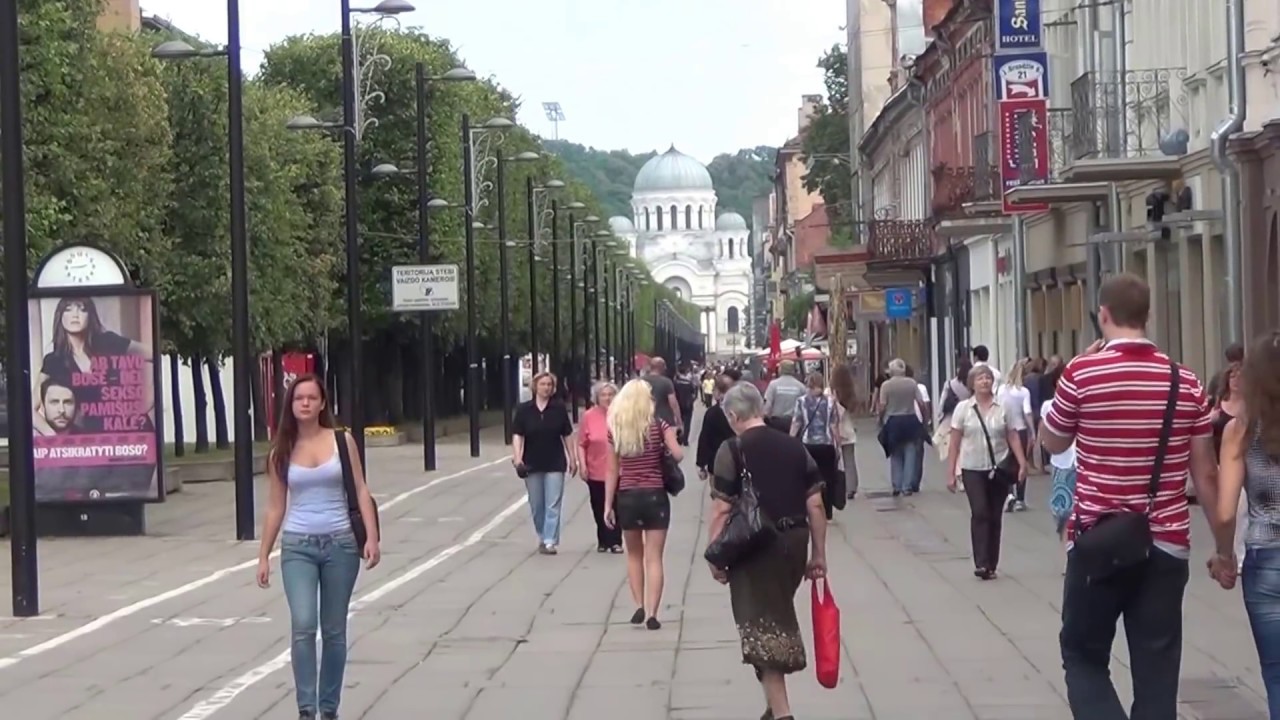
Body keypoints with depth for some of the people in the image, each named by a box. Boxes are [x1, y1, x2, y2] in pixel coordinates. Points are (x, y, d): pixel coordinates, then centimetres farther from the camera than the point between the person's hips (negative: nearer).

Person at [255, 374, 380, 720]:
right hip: (297, 547, 0)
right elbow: (276, 507, 8)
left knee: (334, 631, 7)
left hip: (340, 544, 0)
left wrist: (371, 537, -10)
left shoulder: (342, 442, 1)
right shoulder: (282, 452, 4)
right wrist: (263, 555, 7)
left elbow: (360, 491, 0)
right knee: (303, 626, -16)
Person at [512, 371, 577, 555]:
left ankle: (550, 542, -8)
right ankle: (542, 537, 26)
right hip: (532, 464, 1)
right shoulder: (524, 409, -1)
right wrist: (517, 458, -16)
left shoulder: (559, 408, 0)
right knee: (536, 505, 11)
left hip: (555, 464, -1)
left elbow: (567, 435, 5)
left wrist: (572, 459, 7)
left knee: (553, 505, -6)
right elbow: (517, 436, -4)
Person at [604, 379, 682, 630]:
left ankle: (639, 606, 10)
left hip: (626, 498, 2)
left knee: (634, 555, 18)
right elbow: (678, 455, -13)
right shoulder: (659, 425, -5)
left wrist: (608, 505, 4)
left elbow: (612, 471, -1)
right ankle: (652, 614, -3)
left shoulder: (615, 428, -1)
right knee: (653, 558, 2)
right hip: (655, 496, -2)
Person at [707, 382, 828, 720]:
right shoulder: (795, 447, 7)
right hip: (794, 541, 6)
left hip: (755, 545, -6)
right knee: (780, 617, 20)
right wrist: (818, 554, 11)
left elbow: (721, 511, -13)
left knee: (762, 625, 0)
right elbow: (815, 505, 5)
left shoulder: (732, 451, -9)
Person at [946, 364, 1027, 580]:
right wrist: (950, 473, -2)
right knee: (980, 513, -16)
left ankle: (991, 565, 15)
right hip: (973, 469, -2)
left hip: (999, 469, 2)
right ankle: (981, 563, -17)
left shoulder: (1003, 408, 2)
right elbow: (955, 444, 1)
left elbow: (1013, 438, 2)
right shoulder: (963, 409, 0)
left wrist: (1022, 463, -10)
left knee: (995, 517, 6)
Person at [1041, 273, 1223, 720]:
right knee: (1156, 670, 7)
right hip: (1165, 545, 2)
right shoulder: (1185, 382, 1)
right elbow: (1205, 475, 3)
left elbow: (1052, 442, 9)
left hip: (1098, 541, -2)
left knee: (1084, 655, 12)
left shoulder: (1082, 373, -8)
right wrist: (1224, 547, 13)